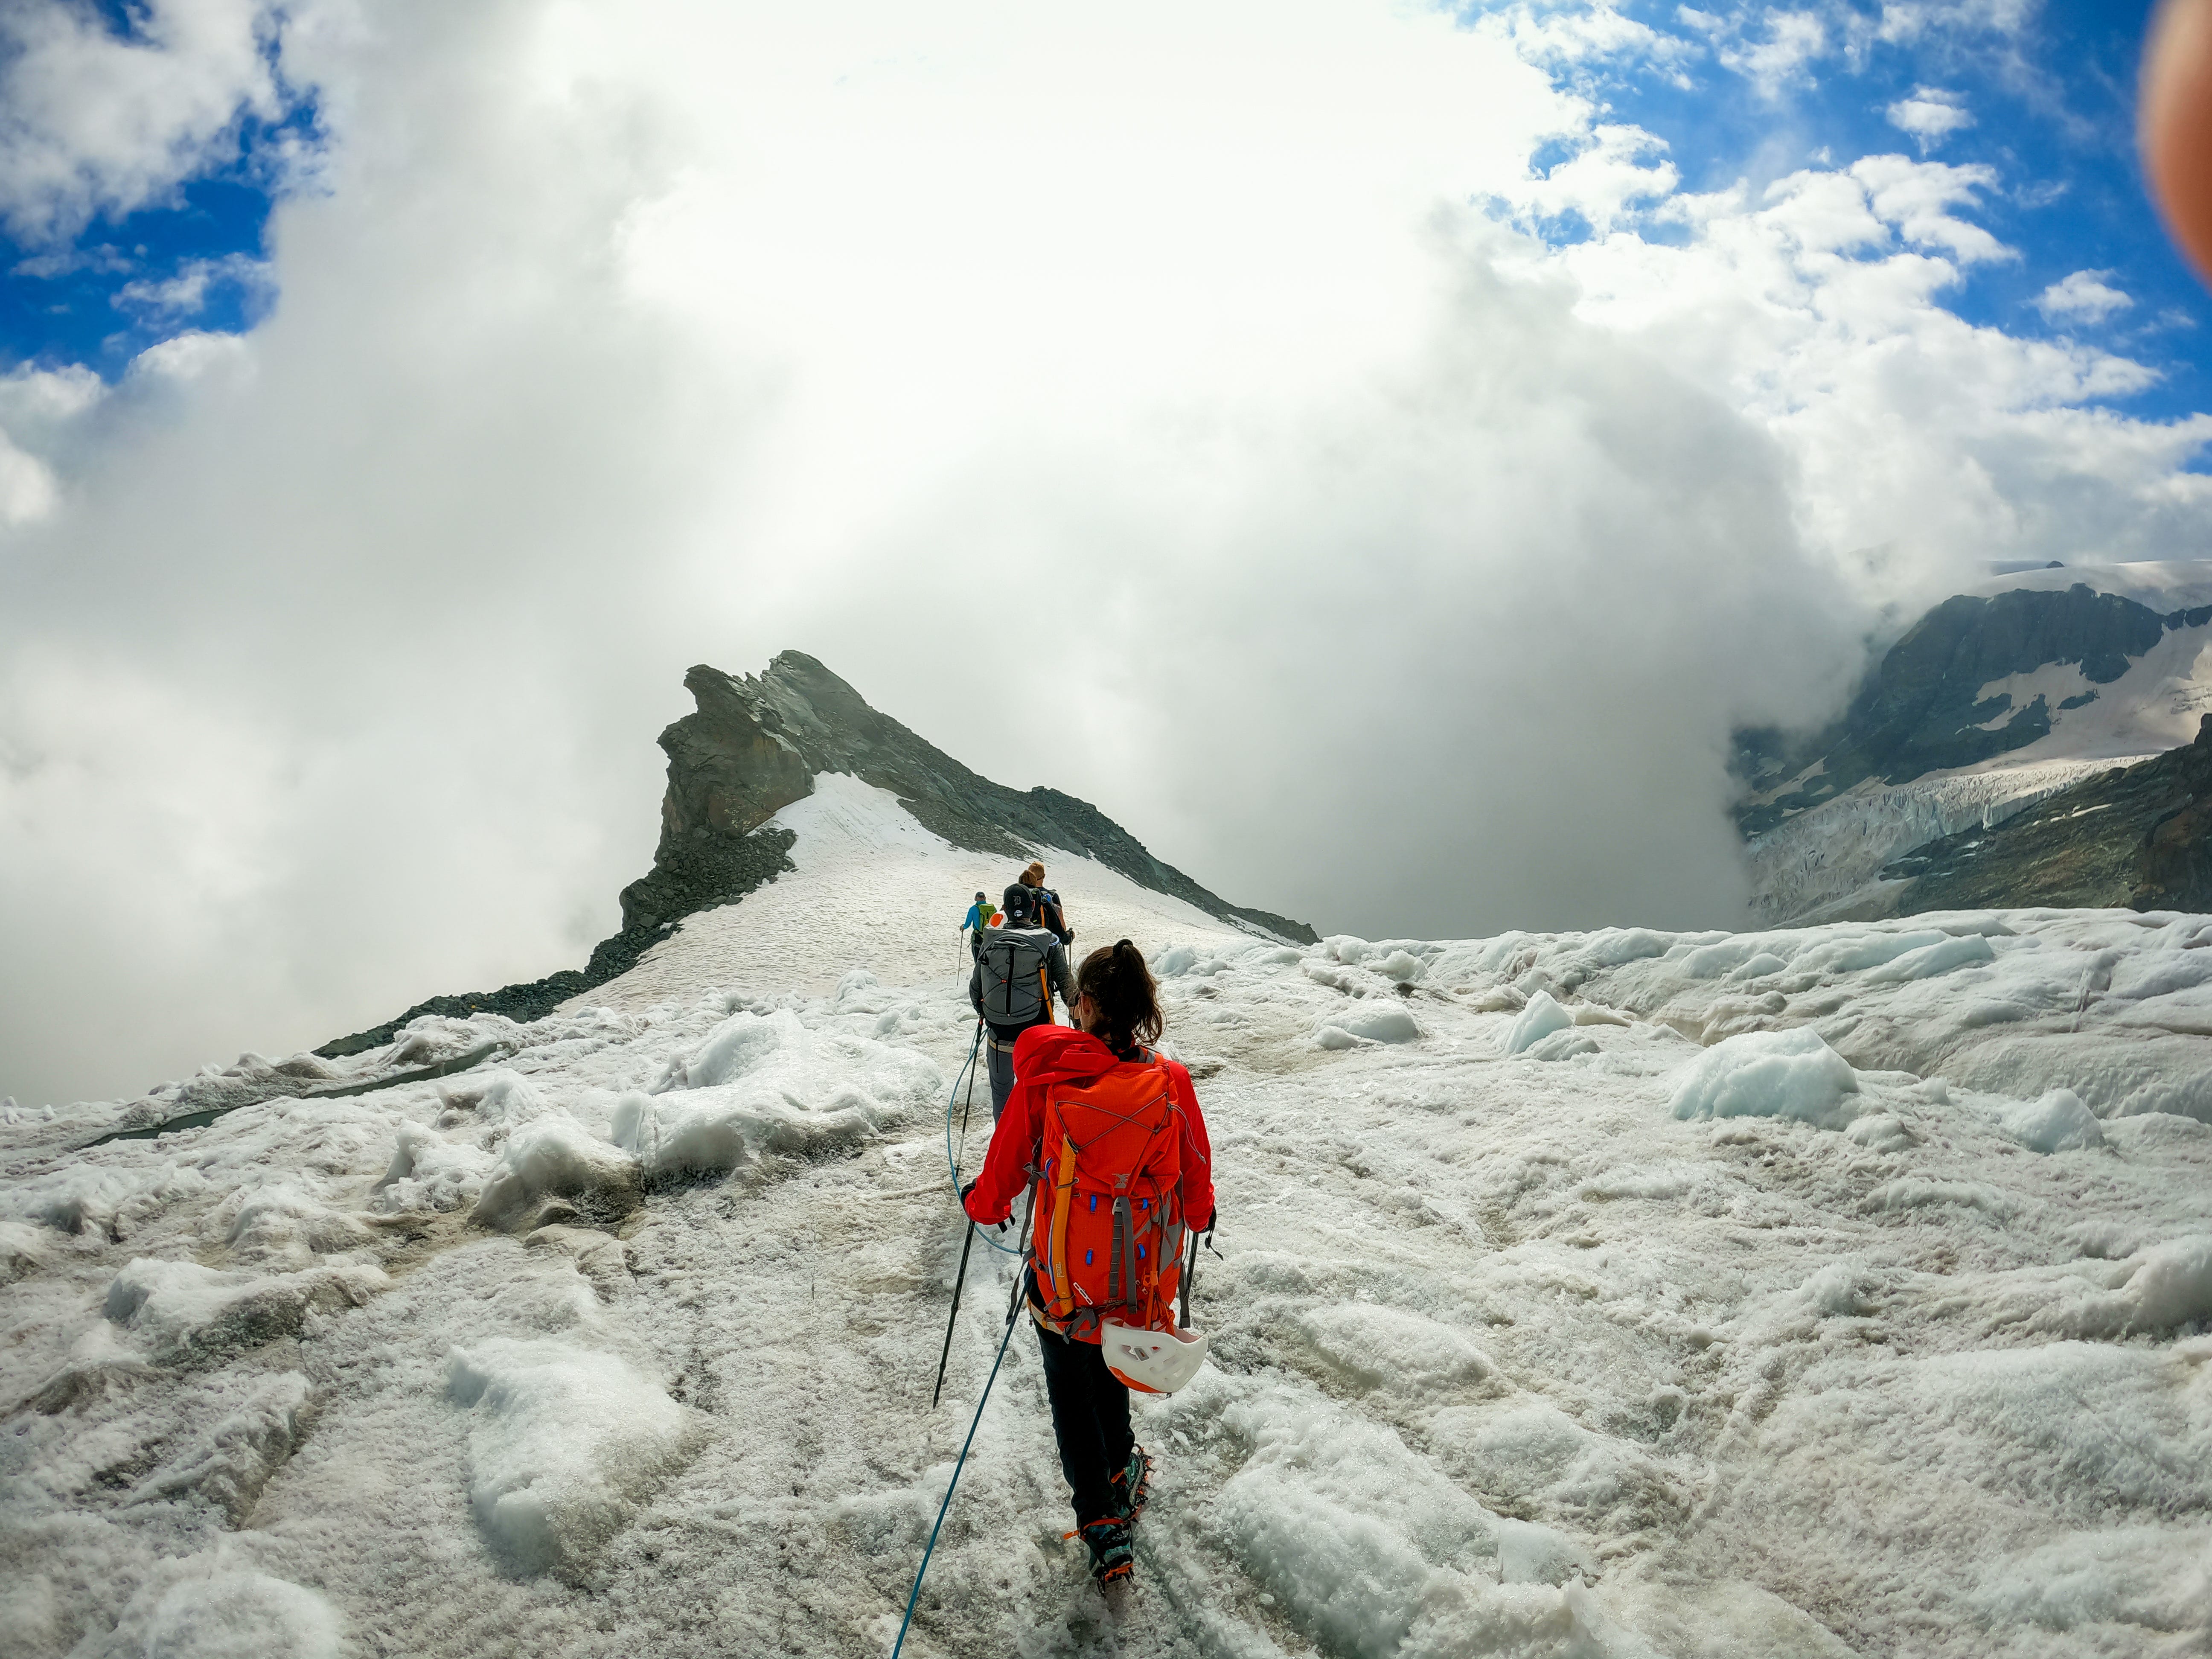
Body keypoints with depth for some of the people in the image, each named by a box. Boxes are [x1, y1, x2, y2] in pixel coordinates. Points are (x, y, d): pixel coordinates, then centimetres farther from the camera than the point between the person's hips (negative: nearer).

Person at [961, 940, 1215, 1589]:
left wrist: (983, 1204, 18)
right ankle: (1121, 1476, 48)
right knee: (1107, 1375, 31)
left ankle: (1102, 1523, 22)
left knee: (1072, 1396, 20)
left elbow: (1007, 1166, -6)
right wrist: (1199, 1215, 23)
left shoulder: (1043, 1079, -19)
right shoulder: (1171, 1084, -15)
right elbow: (1195, 1178, -1)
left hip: (1063, 1282, -2)